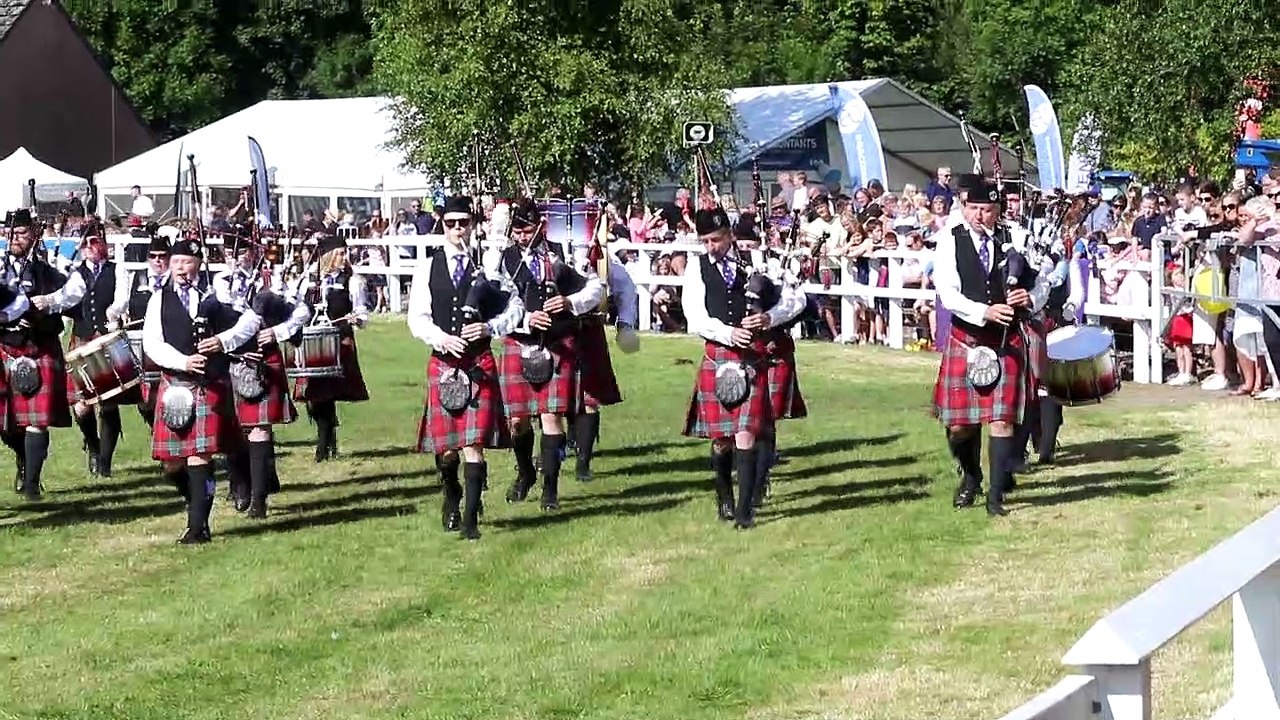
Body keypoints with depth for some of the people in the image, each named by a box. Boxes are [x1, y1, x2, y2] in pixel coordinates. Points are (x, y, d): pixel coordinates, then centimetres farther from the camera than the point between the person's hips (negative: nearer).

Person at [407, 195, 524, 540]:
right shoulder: (429, 267, 4)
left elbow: (515, 307, 6)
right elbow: (417, 318, 2)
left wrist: (489, 327, -11)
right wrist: (443, 339, -15)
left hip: (479, 364, -1)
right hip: (442, 364, 1)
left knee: (474, 444, -7)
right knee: (446, 446, 8)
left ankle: (471, 519, -2)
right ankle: (451, 499, 36)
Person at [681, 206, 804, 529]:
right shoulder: (697, 270, 6)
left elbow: (796, 300, 5)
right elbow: (696, 319, -4)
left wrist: (770, 317, -13)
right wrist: (729, 333, -19)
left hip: (753, 357, -1)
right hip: (718, 357, 1)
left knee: (746, 434, -9)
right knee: (720, 436, 6)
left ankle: (745, 508, -5)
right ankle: (724, 495, 30)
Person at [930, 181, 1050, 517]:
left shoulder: (1015, 238, 1)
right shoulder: (950, 241, -3)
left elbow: (1041, 281, 6)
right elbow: (948, 294, -11)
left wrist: (1031, 298, -16)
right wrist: (986, 312, -23)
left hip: (1008, 341, 0)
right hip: (966, 339, 0)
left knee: (1002, 419, -4)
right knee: (959, 423, 4)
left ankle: (996, 494, 6)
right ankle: (971, 477, 33)